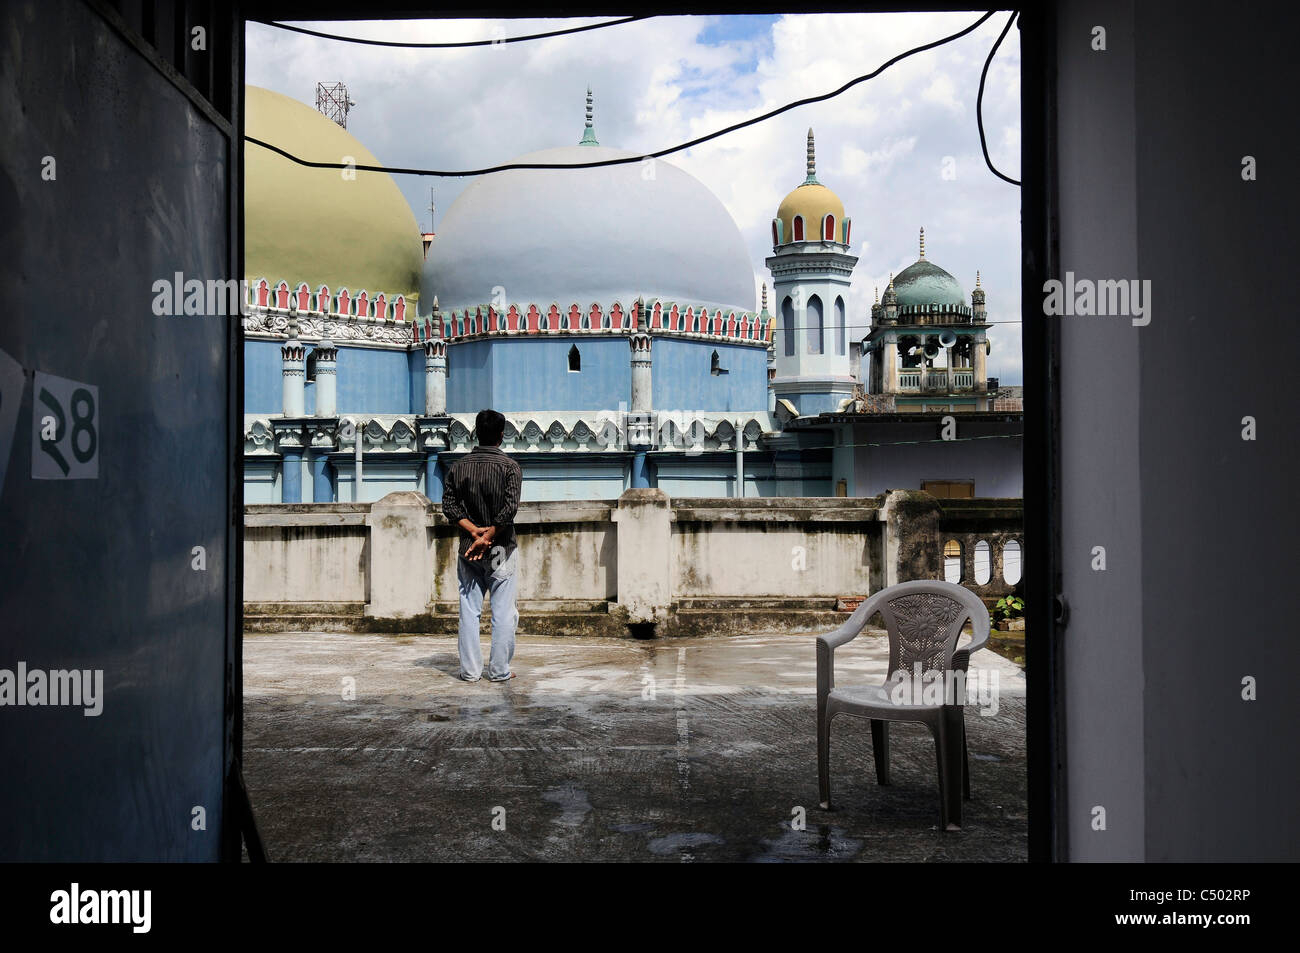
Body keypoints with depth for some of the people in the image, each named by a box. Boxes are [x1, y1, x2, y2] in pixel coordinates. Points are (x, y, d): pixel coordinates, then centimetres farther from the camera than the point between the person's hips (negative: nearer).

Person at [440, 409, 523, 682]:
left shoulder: (458, 467, 4)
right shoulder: (509, 466, -8)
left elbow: (449, 506, -2)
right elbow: (510, 508, -17)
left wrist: (474, 530, -7)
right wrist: (487, 536, -12)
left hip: (468, 548, 3)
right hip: (501, 549, -3)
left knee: (469, 610, 9)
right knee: (503, 611, 4)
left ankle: (470, 670, 11)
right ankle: (499, 670, 7)